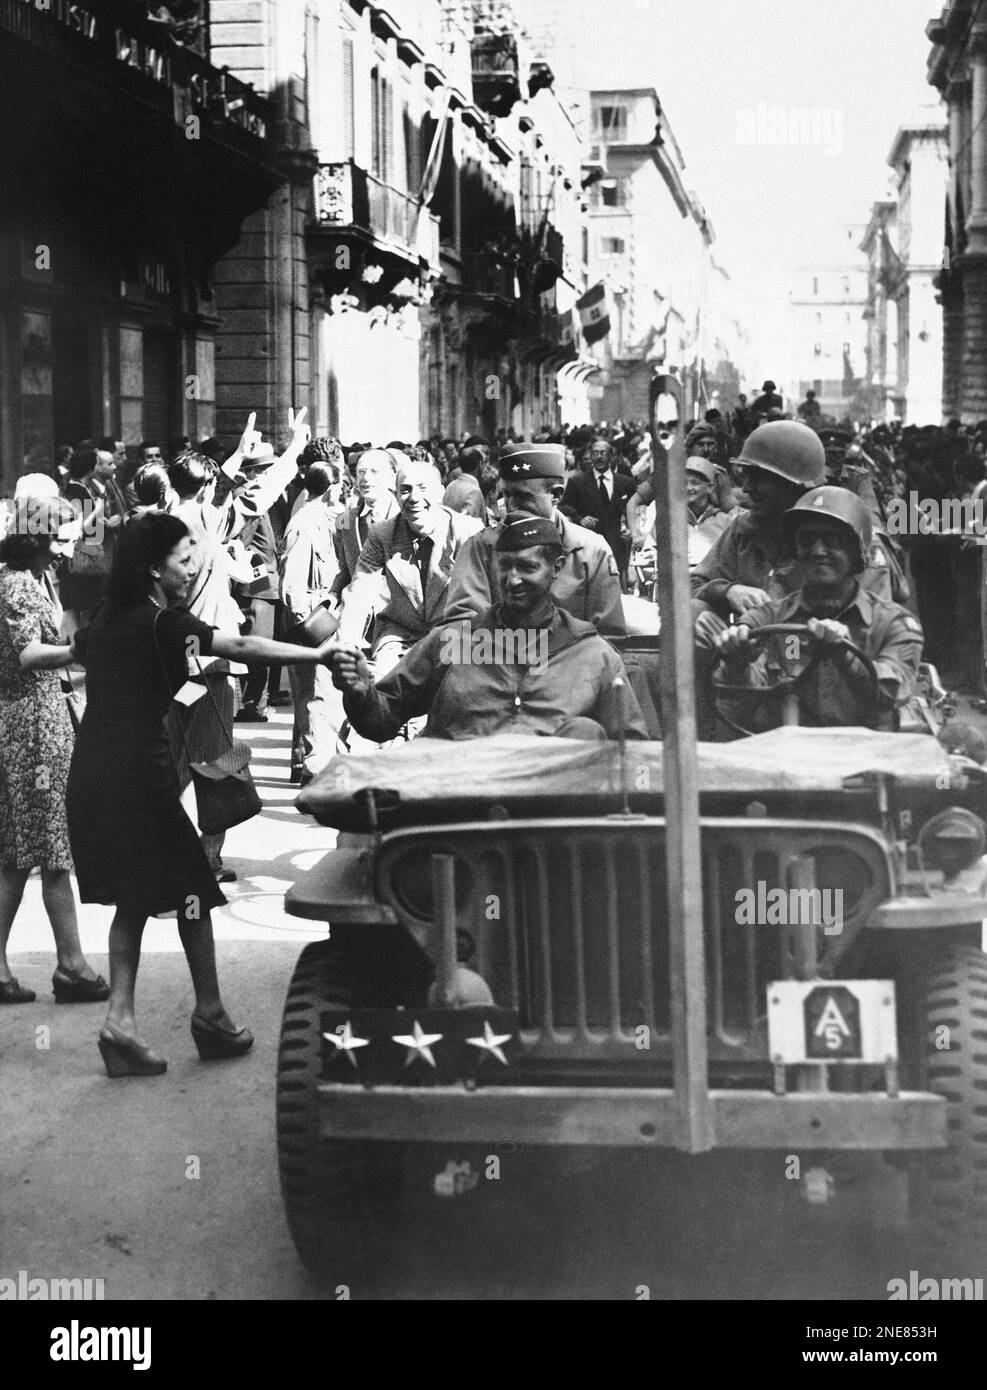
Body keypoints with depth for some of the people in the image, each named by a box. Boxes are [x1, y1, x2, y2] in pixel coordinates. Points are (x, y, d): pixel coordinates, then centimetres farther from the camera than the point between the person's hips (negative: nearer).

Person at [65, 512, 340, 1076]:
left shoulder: (110, 620, 12)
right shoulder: (163, 622, -10)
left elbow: (73, 652, 30)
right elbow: (241, 647, -16)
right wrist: (317, 653, -15)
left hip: (92, 772, 8)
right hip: (138, 772, -8)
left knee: (132, 898, 12)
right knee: (191, 886, 5)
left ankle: (121, 1020, 5)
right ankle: (210, 1015, 12)